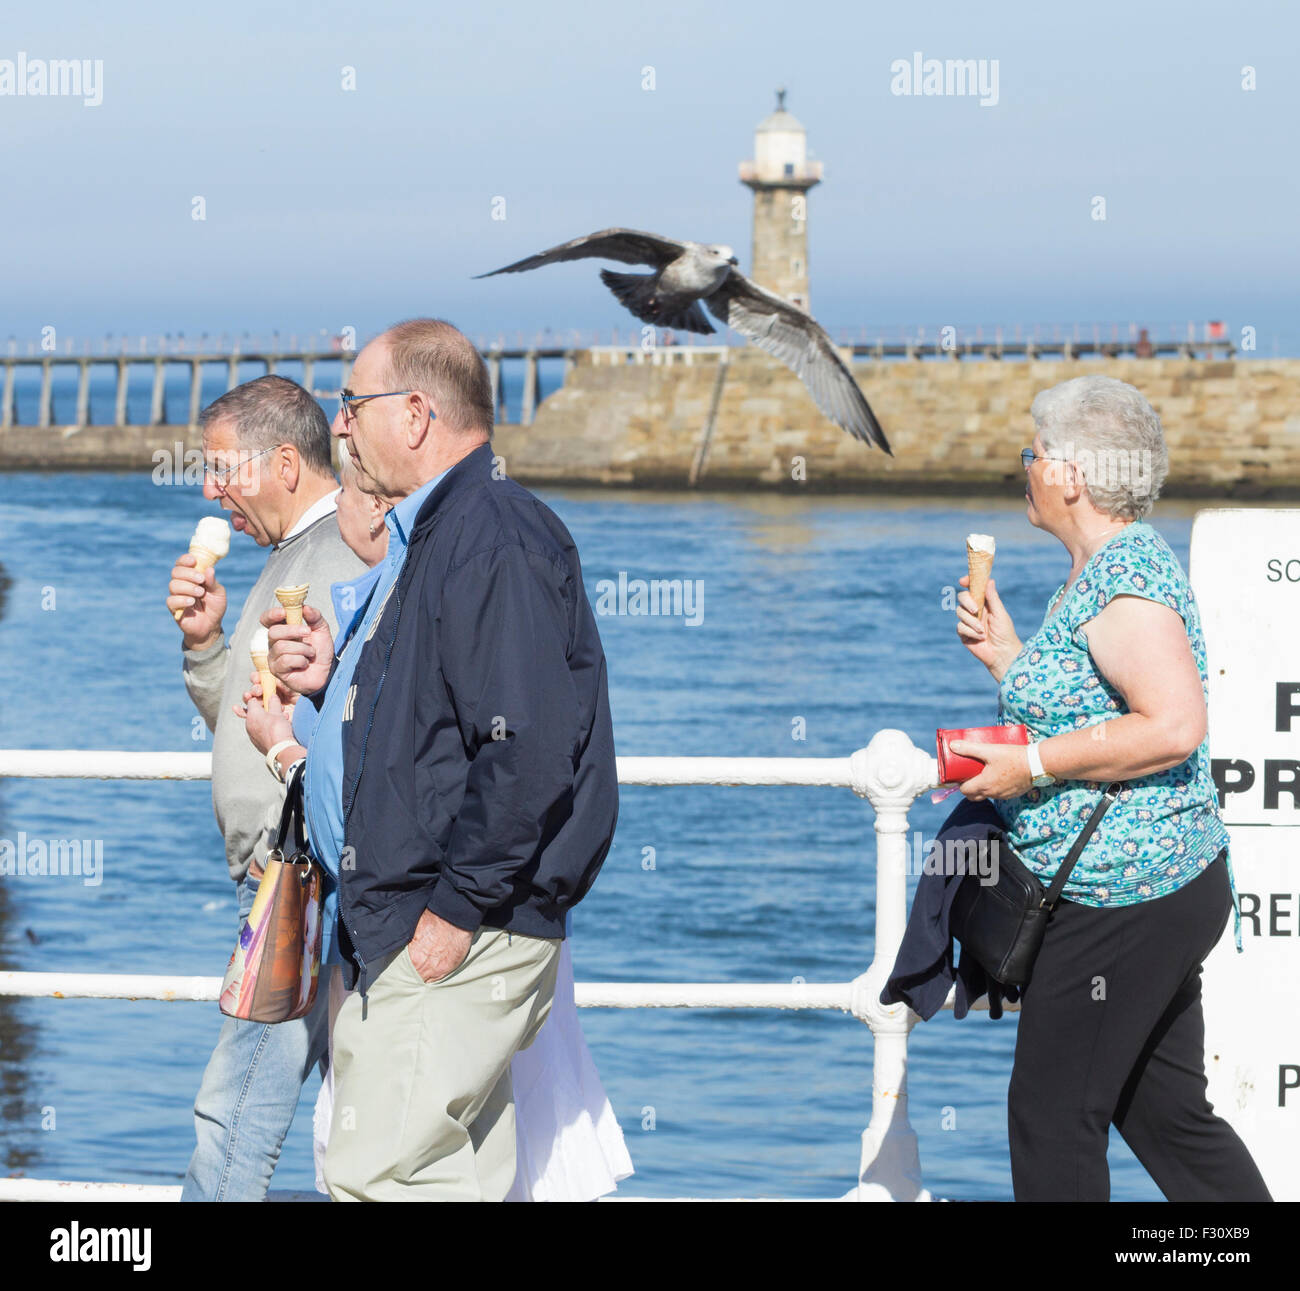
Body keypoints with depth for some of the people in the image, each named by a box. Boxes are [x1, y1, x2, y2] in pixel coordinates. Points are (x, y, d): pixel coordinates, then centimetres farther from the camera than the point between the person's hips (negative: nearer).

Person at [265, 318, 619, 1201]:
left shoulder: (495, 539, -16)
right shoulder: (431, 533, 19)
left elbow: (527, 749, -24)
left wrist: (455, 912, -22)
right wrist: (334, 679, 9)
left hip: (461, 937, -11)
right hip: (394, 932, 11)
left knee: (380, 1181, -13)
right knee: (449, 1183, 11)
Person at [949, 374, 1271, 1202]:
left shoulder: (1123, 577, -16)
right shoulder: (1109, 569, 17)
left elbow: (1174, 726, -27)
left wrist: (1031, 766, -21)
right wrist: (1007, 656, 13)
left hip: (1121, 900, -11)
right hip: (1160, 892, 11)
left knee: (1052, 1116, -5)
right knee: (1168, 1117, 12)